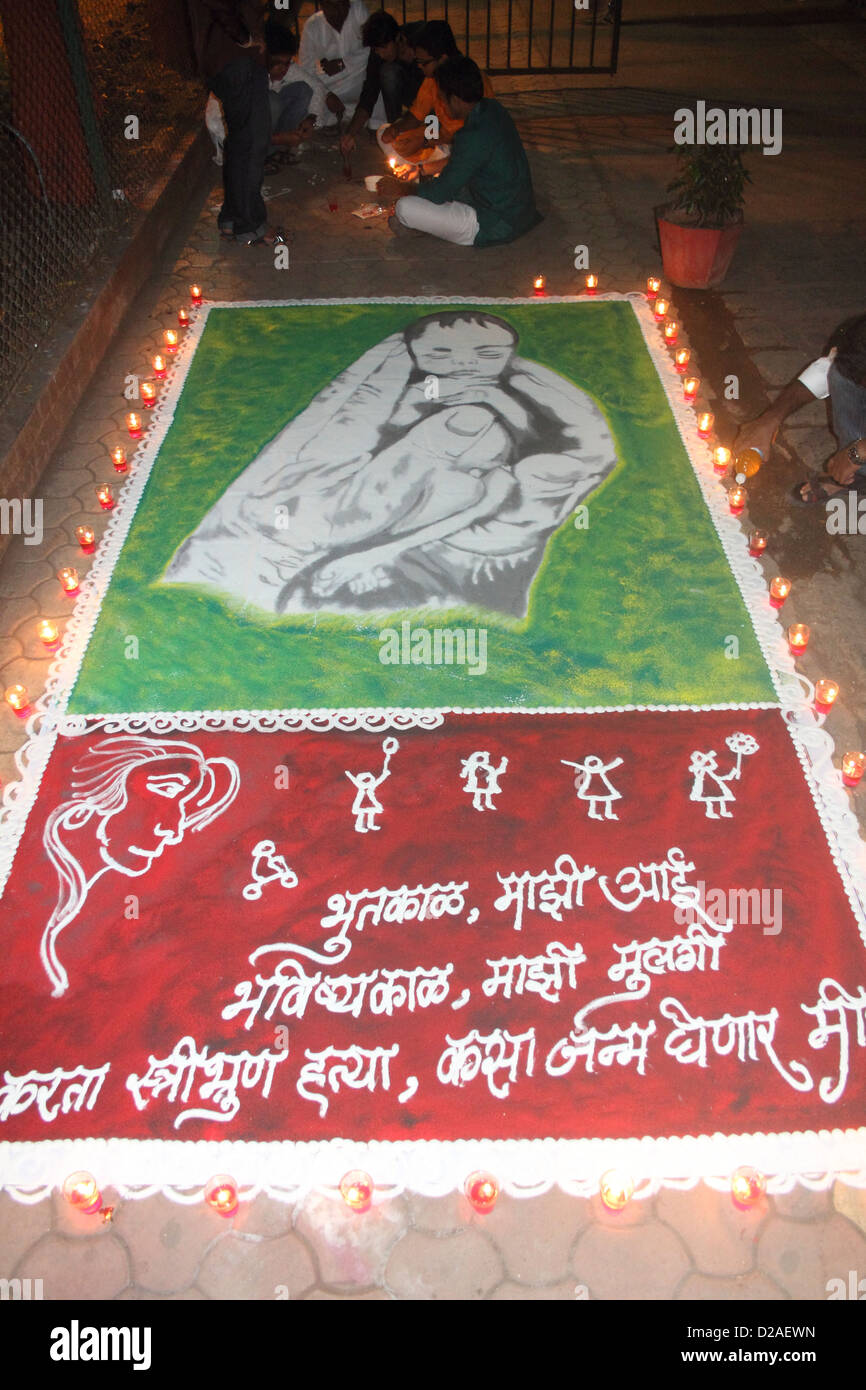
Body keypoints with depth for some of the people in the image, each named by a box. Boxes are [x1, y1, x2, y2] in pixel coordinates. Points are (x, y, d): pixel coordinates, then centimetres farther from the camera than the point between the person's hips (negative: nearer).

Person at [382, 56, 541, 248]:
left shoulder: (475, 137, -26)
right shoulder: (492, 108, 3)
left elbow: (443, 191, -18)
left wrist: (401, 191, -2)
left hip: (496, 227, -10)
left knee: (404, 208, -20)